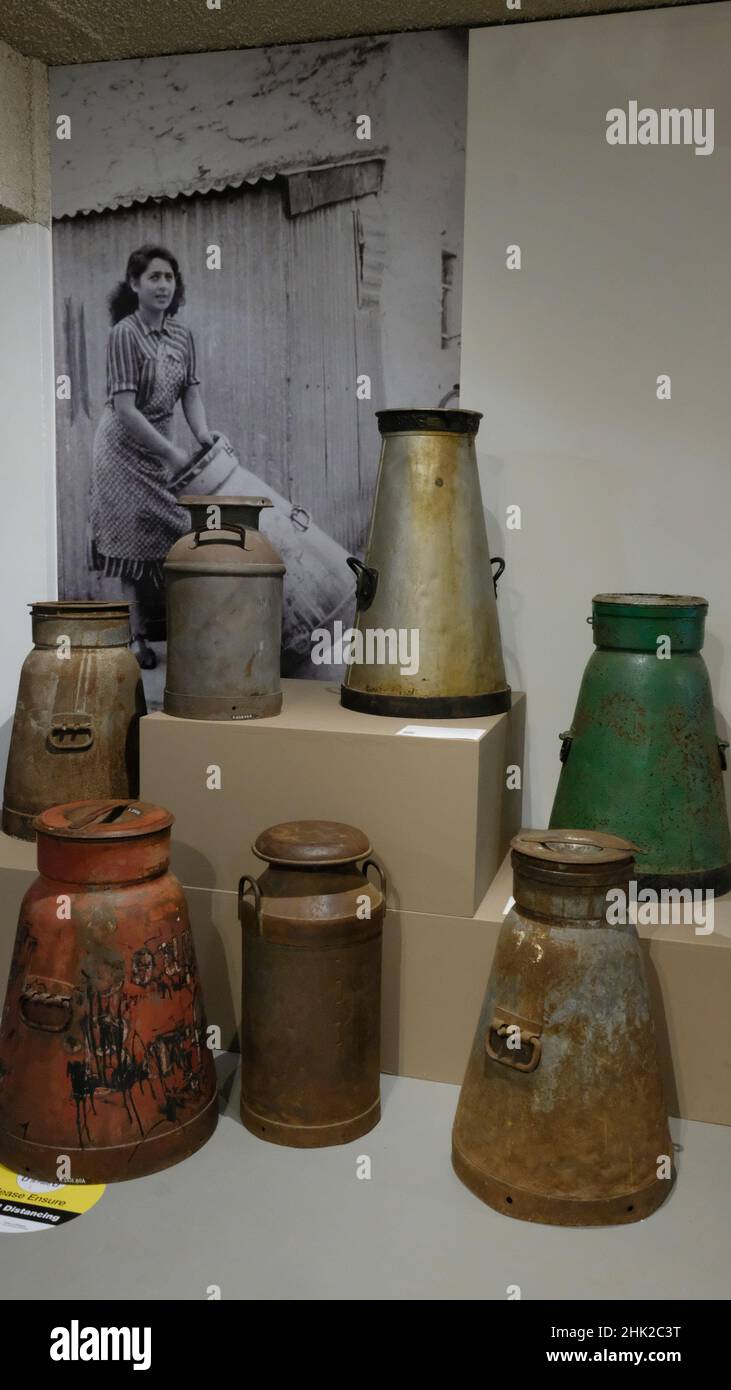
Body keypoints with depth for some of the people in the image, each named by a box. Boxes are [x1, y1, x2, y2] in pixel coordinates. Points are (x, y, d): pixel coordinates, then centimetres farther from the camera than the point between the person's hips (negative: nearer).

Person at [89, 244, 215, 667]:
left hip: (161, 442, 6)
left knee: (169, 531, 6)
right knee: (134, 537, -3)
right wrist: (171, 452, -23)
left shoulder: (183, 335, 3)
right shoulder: (125, 333, -16)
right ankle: (138, 636, 5)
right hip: (125, 445, -6)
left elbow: (191, 394, 3)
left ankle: (158, 627, 20)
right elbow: (124, 408, -21)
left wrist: (203, 434, -17)